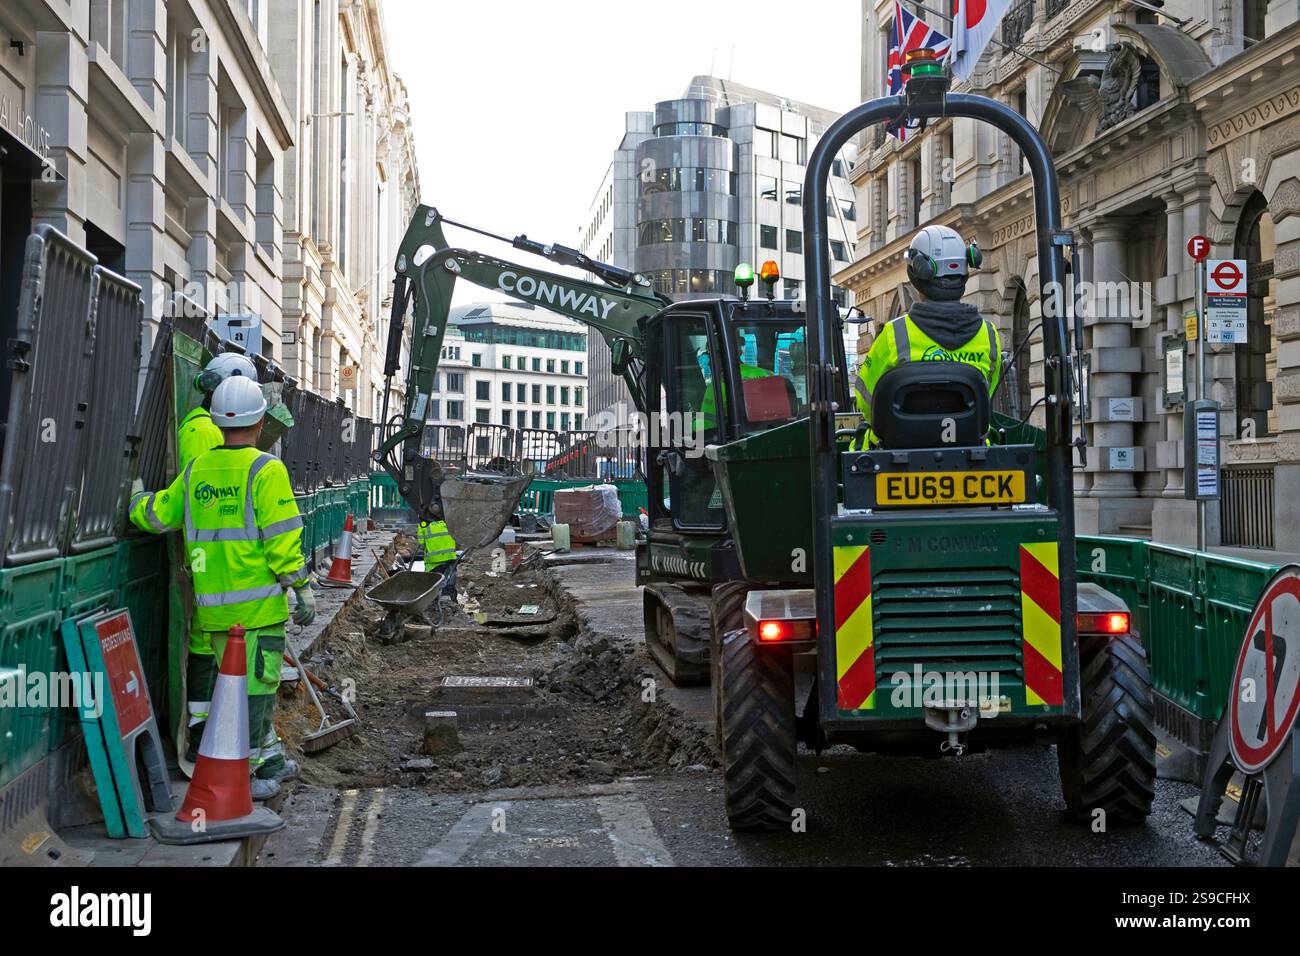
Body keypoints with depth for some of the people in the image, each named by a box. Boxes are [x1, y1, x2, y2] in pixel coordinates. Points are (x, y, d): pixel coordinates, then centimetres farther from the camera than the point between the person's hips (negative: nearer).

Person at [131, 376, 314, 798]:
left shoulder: (196, 470, 8)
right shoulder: (266, 470, -11)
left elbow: (157, 515, 16)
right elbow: (281, 538, -14)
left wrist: (135, 502, 37)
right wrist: (303, 587, -8)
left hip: (213, 603, 6)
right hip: (258, 602, -6)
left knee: (258, 682, 18)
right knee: (255, 683, 0)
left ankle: (268, 759, 29)